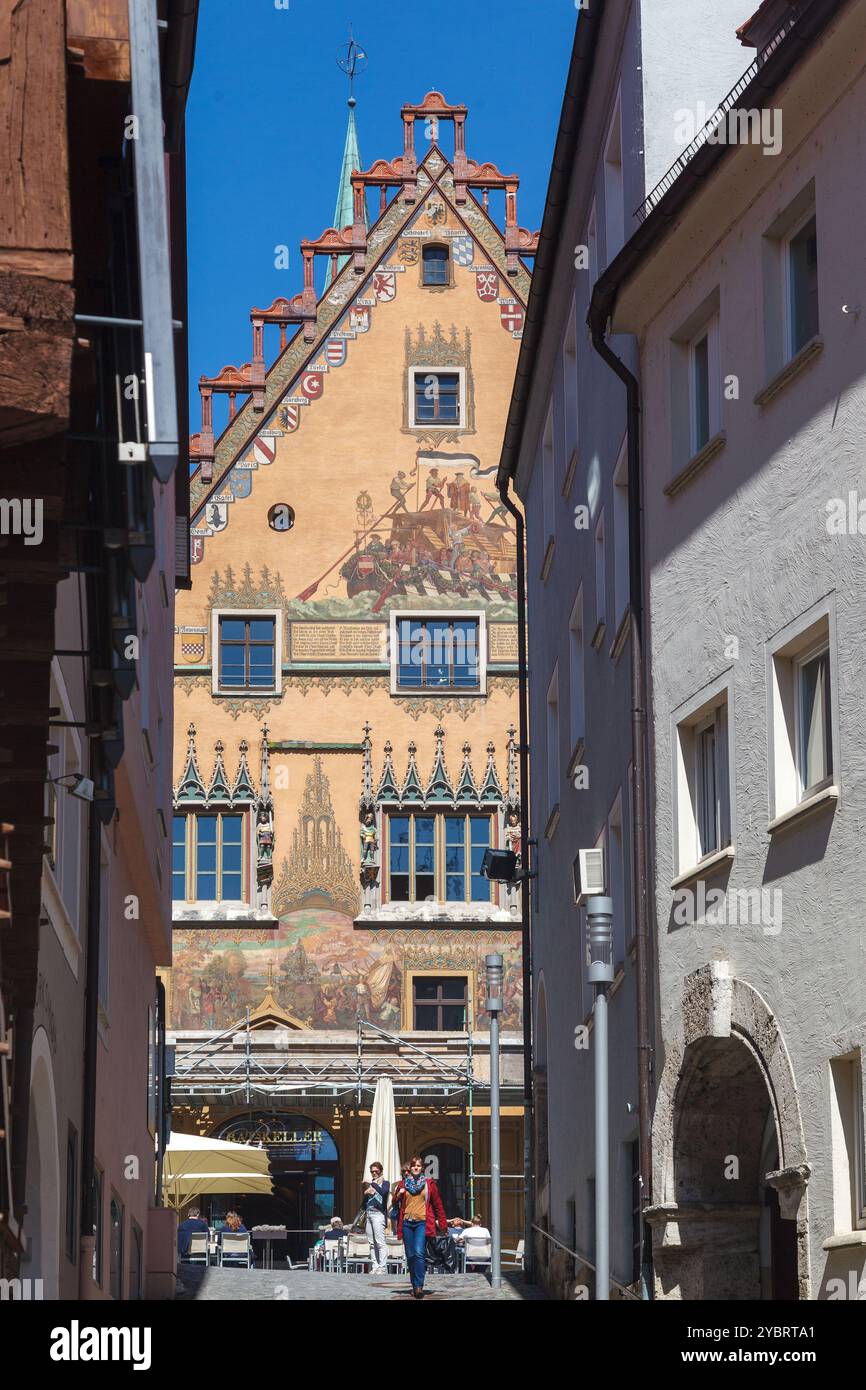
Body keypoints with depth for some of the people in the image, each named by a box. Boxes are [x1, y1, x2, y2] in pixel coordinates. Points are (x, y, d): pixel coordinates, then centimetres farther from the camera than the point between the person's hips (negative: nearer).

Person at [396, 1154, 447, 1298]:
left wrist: (443, 1225, 5)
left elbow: (438, 1205, 8)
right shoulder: (404, 1183, 13)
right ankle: (415, 1286, 13)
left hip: (422, 1223, -4)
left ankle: (419, 1286, -20)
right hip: (407, 1222, 4)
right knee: (410, 1256, 4)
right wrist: (398, 1195, -3)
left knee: (419, 1253, -19)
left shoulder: (429, 1183, 6)